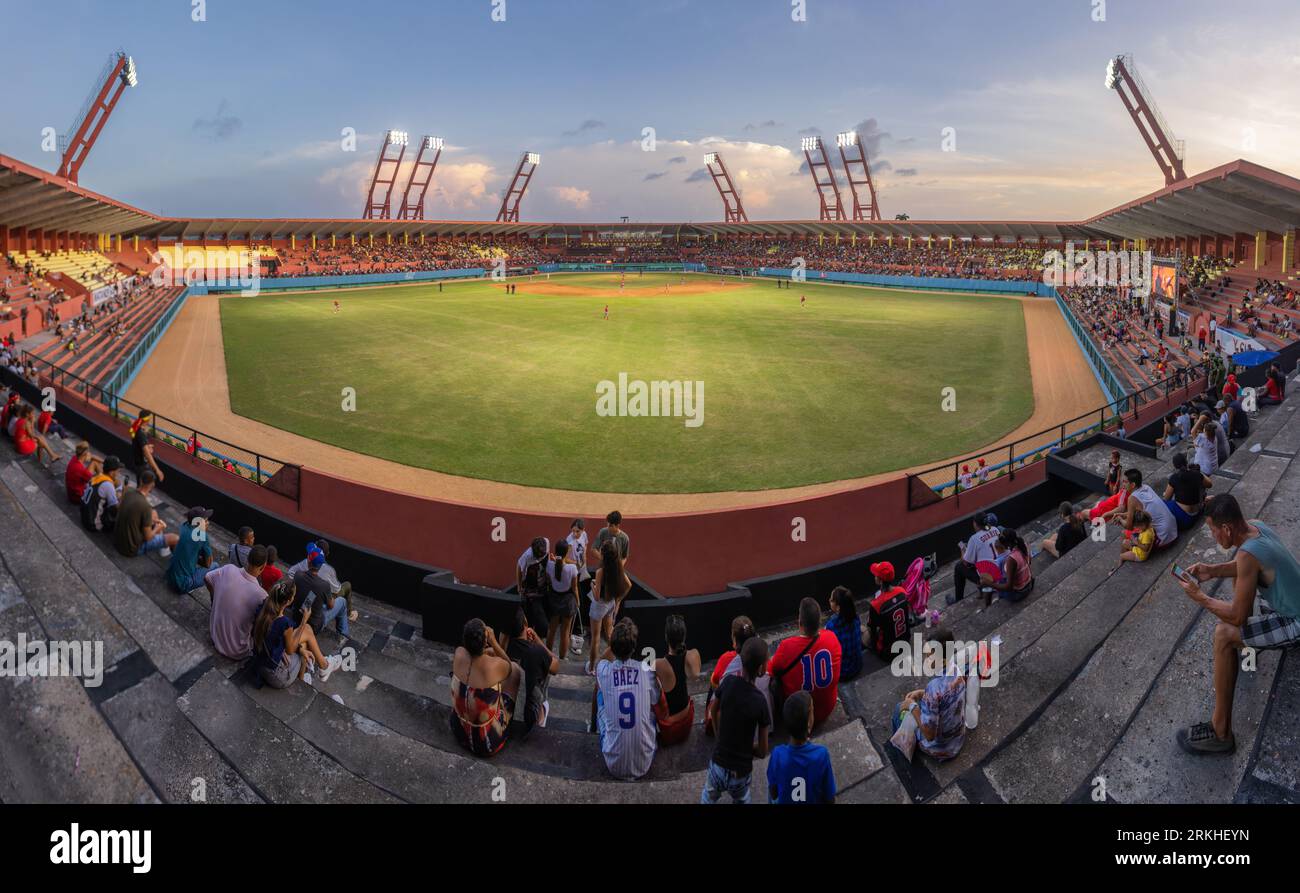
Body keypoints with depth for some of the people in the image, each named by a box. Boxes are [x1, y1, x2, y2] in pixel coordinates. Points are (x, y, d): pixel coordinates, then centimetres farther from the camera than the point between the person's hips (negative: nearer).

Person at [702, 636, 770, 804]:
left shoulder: (729, 682, -14)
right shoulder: (760, 702, -24)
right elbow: (762, 751, -14)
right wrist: (746, 746, 6)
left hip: (718, 765, 2)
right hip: (741, 772, -2)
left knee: (708, 798, 31)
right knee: (741, 800, 31)